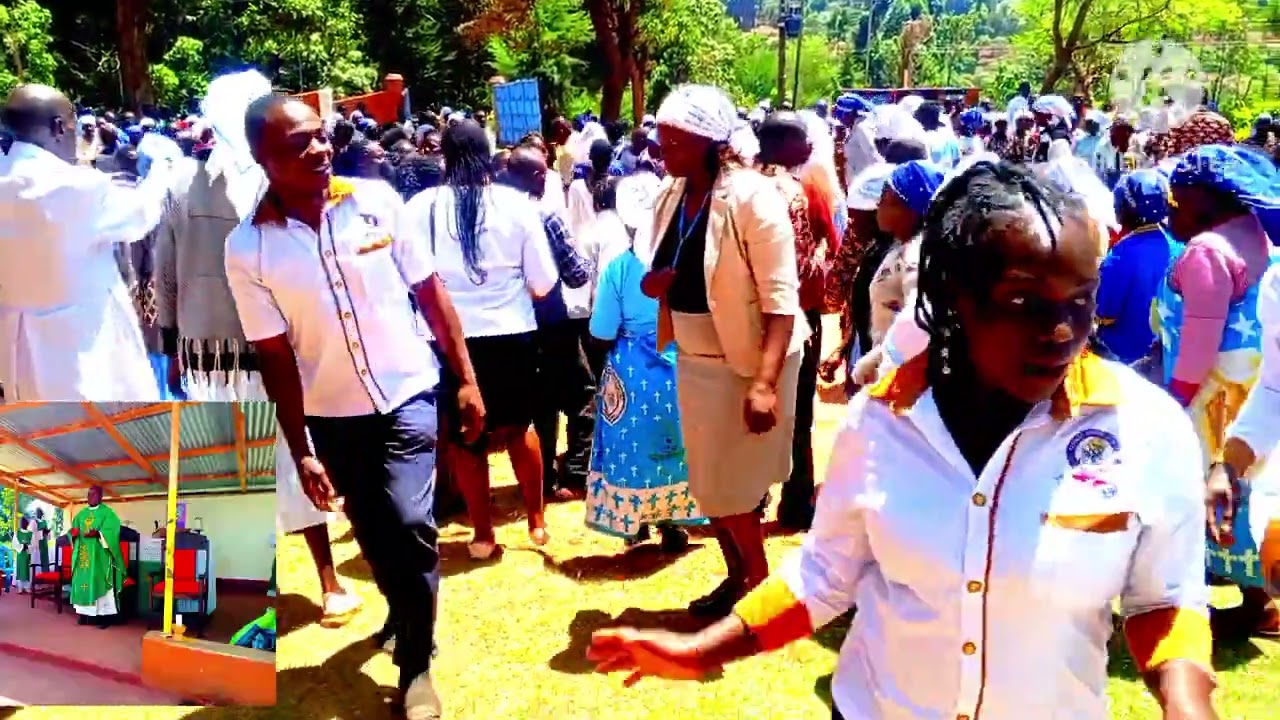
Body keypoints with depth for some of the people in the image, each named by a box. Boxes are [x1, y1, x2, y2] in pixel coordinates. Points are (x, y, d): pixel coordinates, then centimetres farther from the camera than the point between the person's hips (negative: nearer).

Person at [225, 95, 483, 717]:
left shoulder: (376, 200, -9)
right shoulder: (247, 248, -11)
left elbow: (429, 292, -2)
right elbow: (276, 357, -7)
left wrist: (467, 378, -3)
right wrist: (300, 452, -7)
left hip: (407, 394, -1)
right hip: (331, 415, 1)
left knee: (410, 524, -13)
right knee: (373, 535, 15)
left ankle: (416, 662, 9)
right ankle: (405, 612, 46)